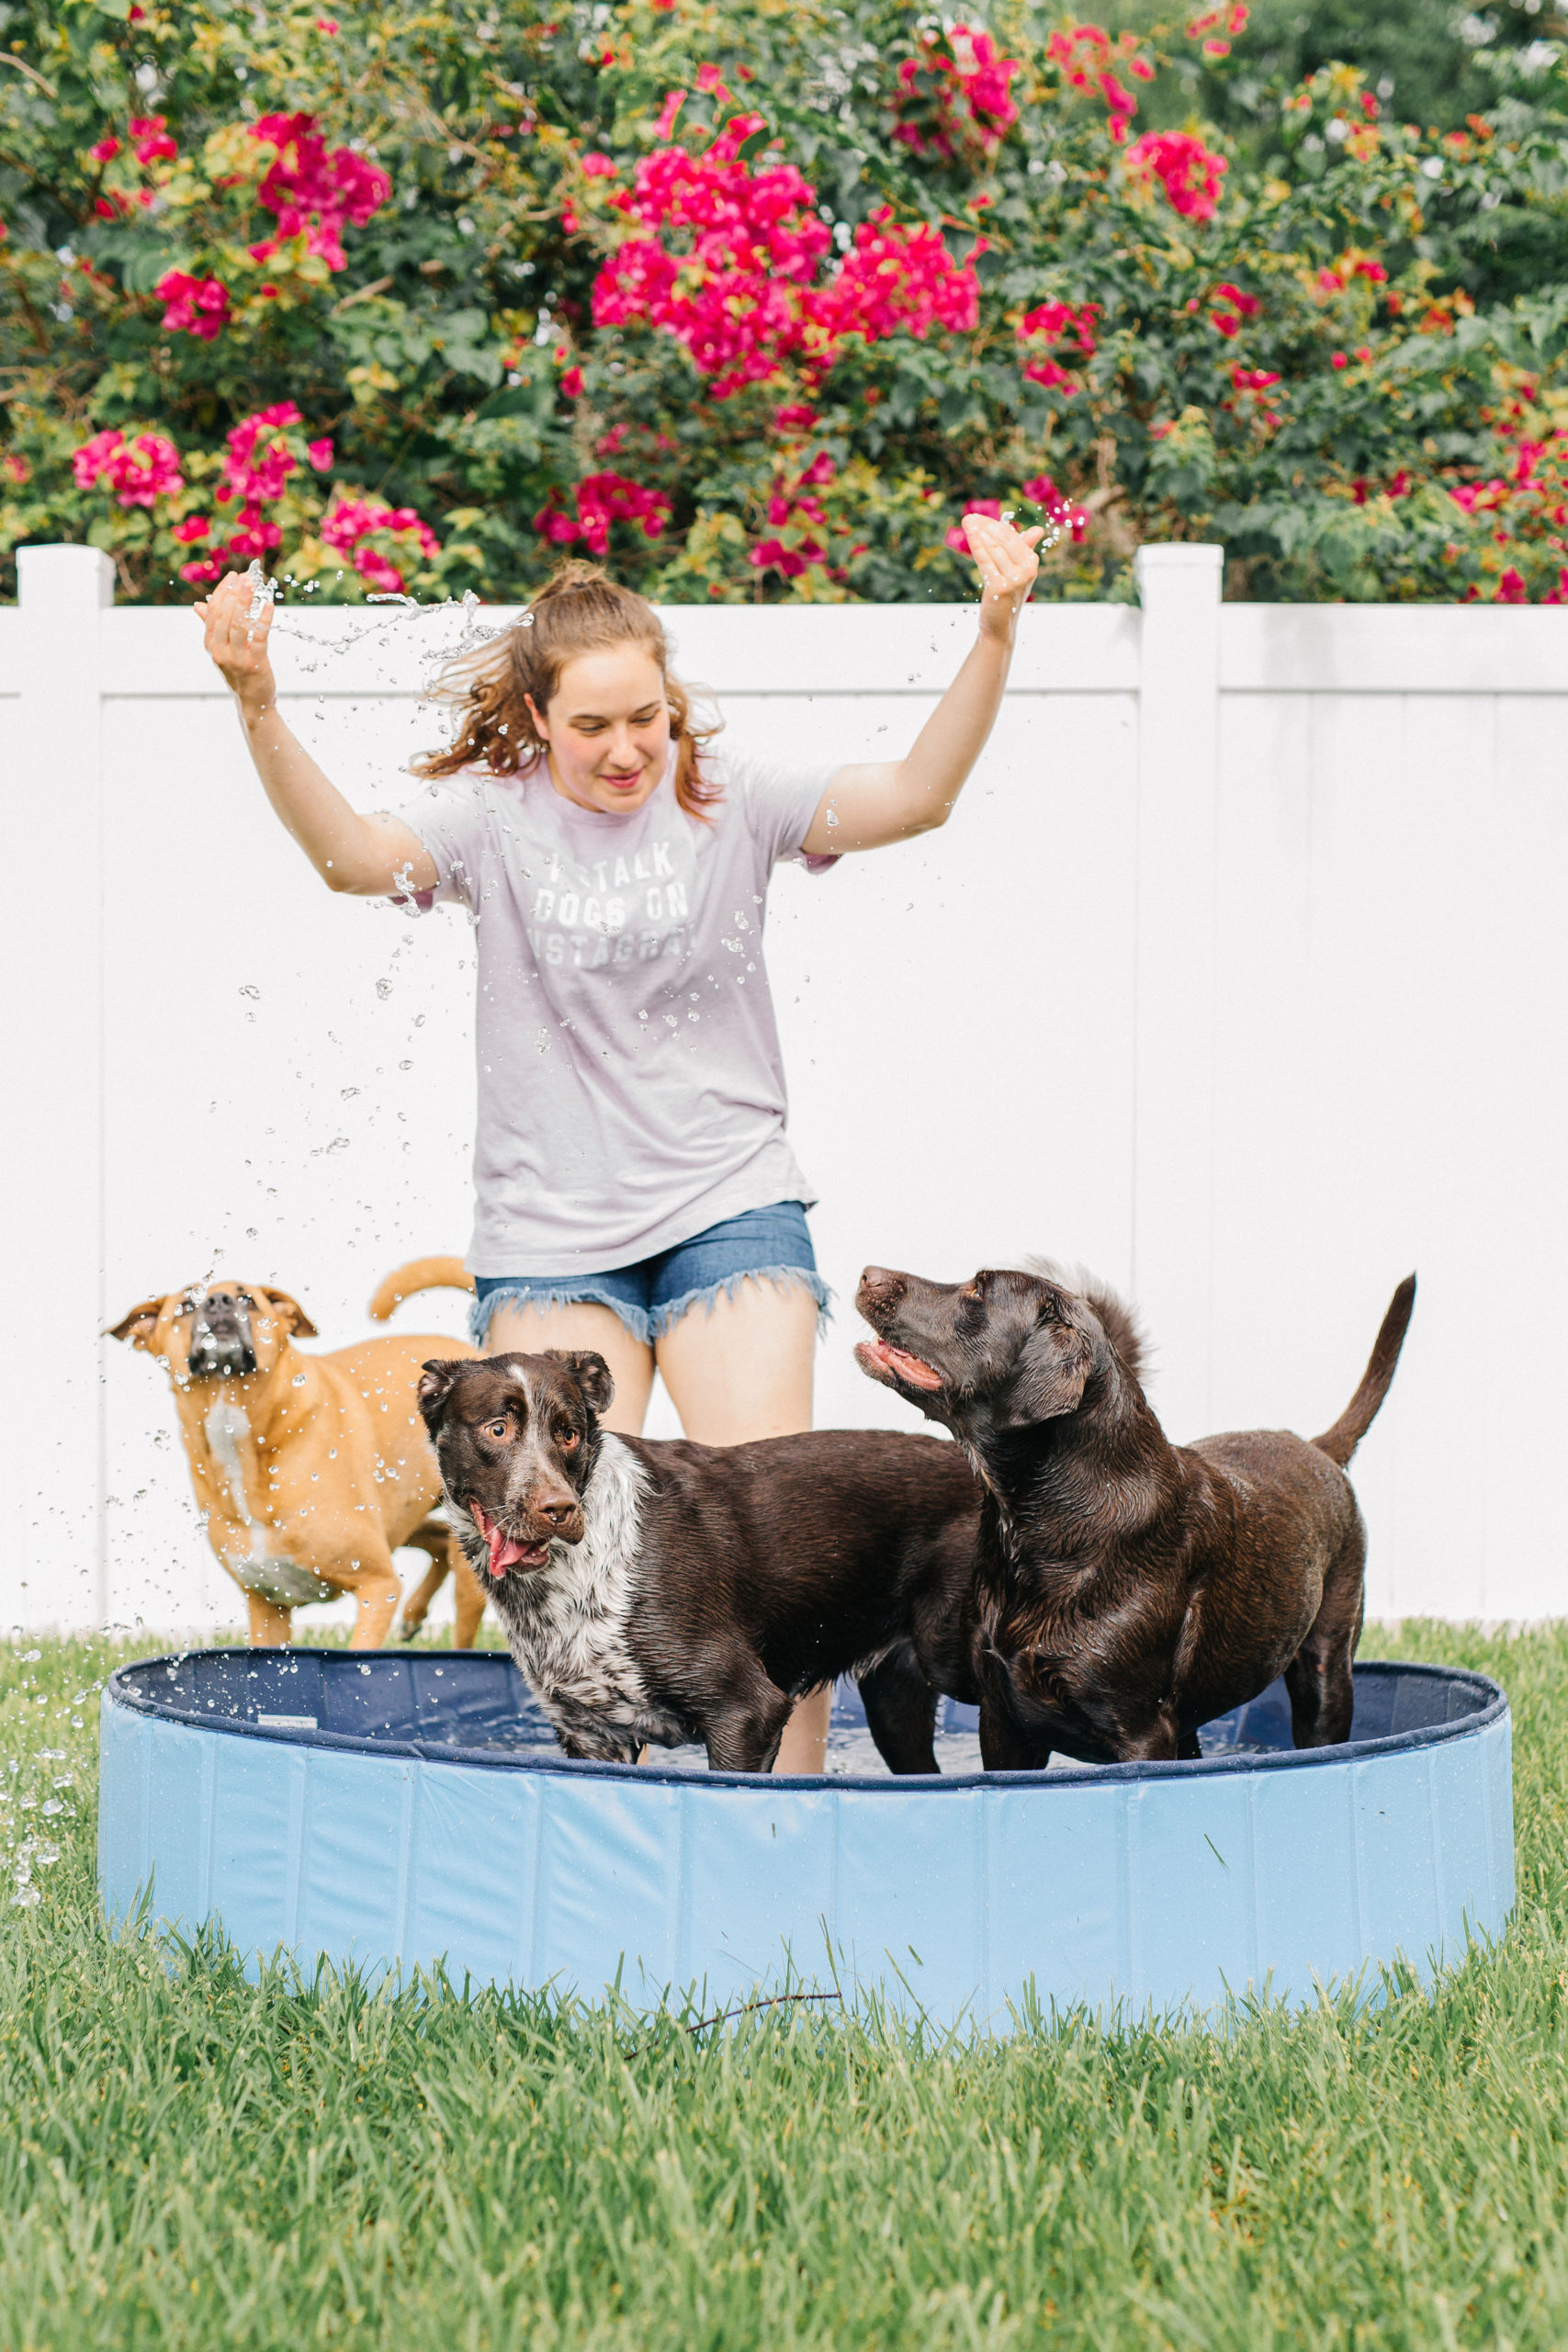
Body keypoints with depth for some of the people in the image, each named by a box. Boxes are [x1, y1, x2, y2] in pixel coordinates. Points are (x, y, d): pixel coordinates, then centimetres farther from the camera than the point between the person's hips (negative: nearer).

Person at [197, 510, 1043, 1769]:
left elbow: (916, 795, -14)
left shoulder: (730, 796, -2)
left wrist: (997, 637, -29)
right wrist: (261, 712, -37)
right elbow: (354, 854, -21)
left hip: (730, 1206, 0)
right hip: (547, 1230, 0)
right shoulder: (493, 814, -3)